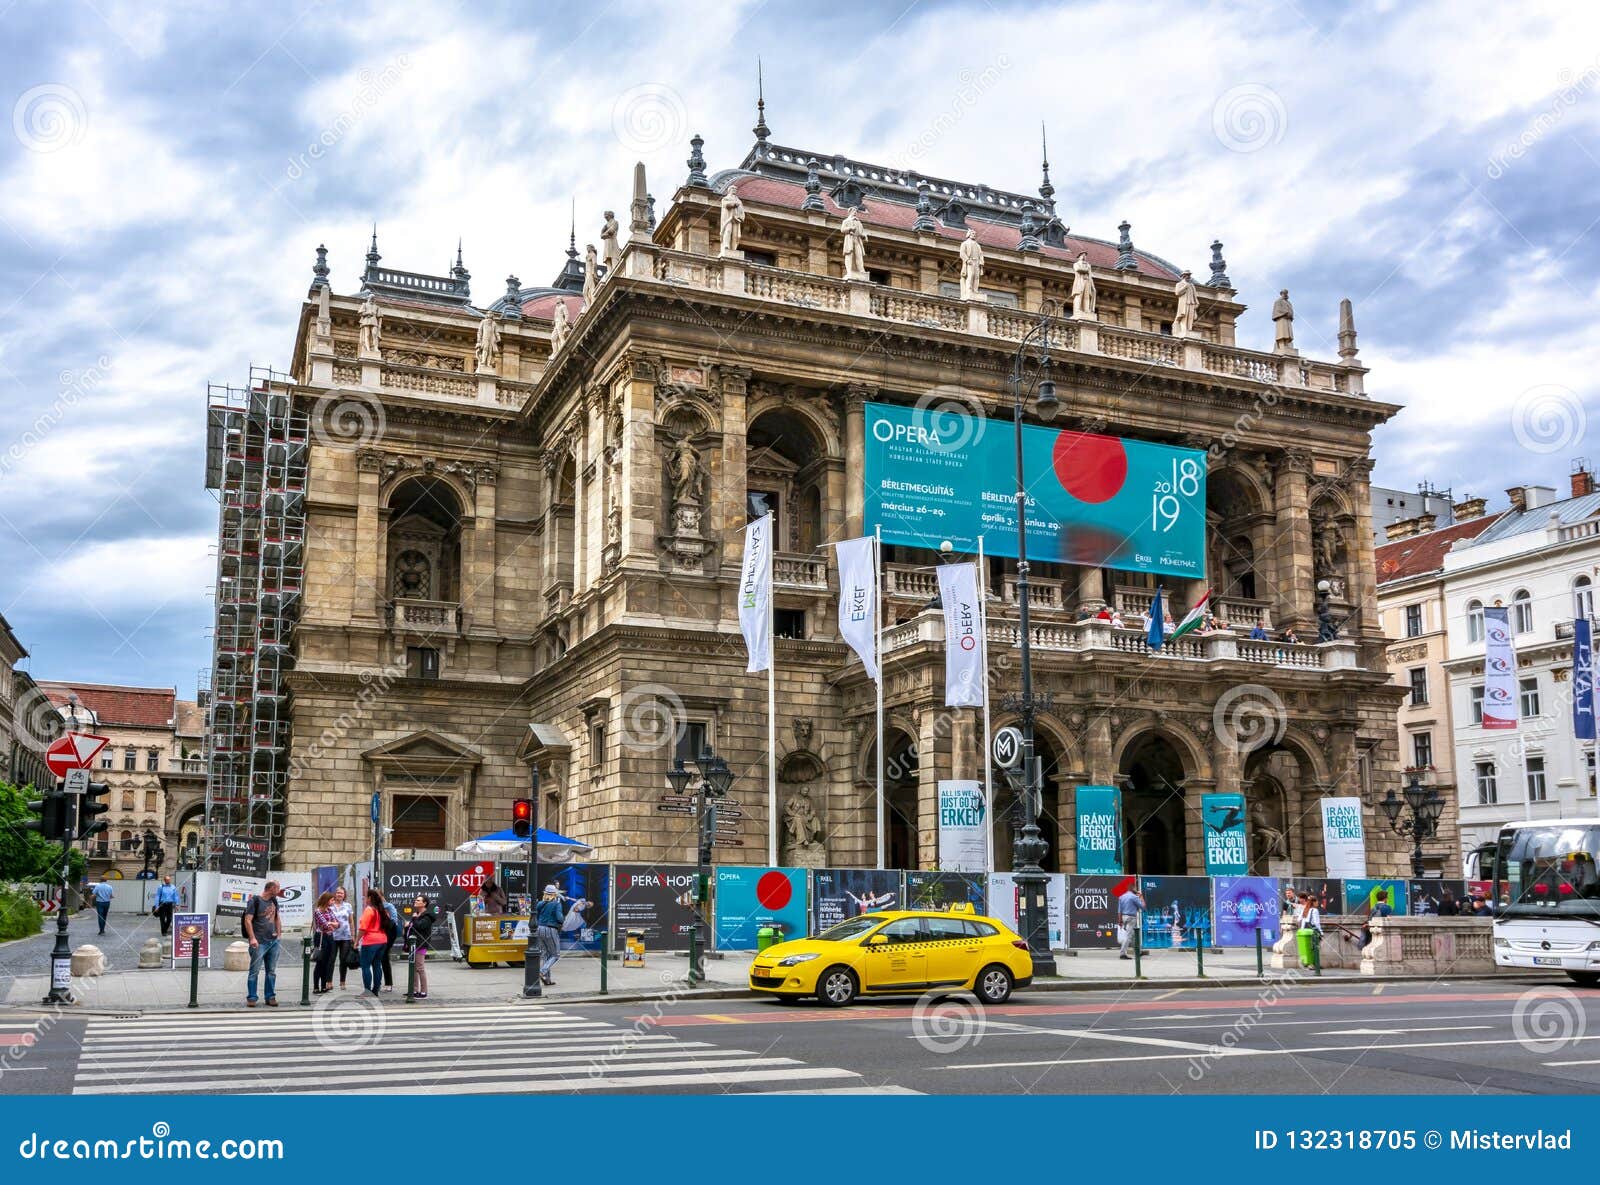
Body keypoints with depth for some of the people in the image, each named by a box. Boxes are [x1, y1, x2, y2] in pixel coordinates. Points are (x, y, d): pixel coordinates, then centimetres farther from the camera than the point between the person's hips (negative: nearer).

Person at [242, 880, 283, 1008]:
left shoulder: (274, 901, 14)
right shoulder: (254, 901, -7)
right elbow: (247, 920, -12)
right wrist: (252, 938, -18)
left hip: (273, 941, 7)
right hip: (259, 942, -7)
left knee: (271, 971, 8)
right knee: (254, 971, -4)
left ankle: (270, 997, 14)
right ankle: (251, 998, 2)